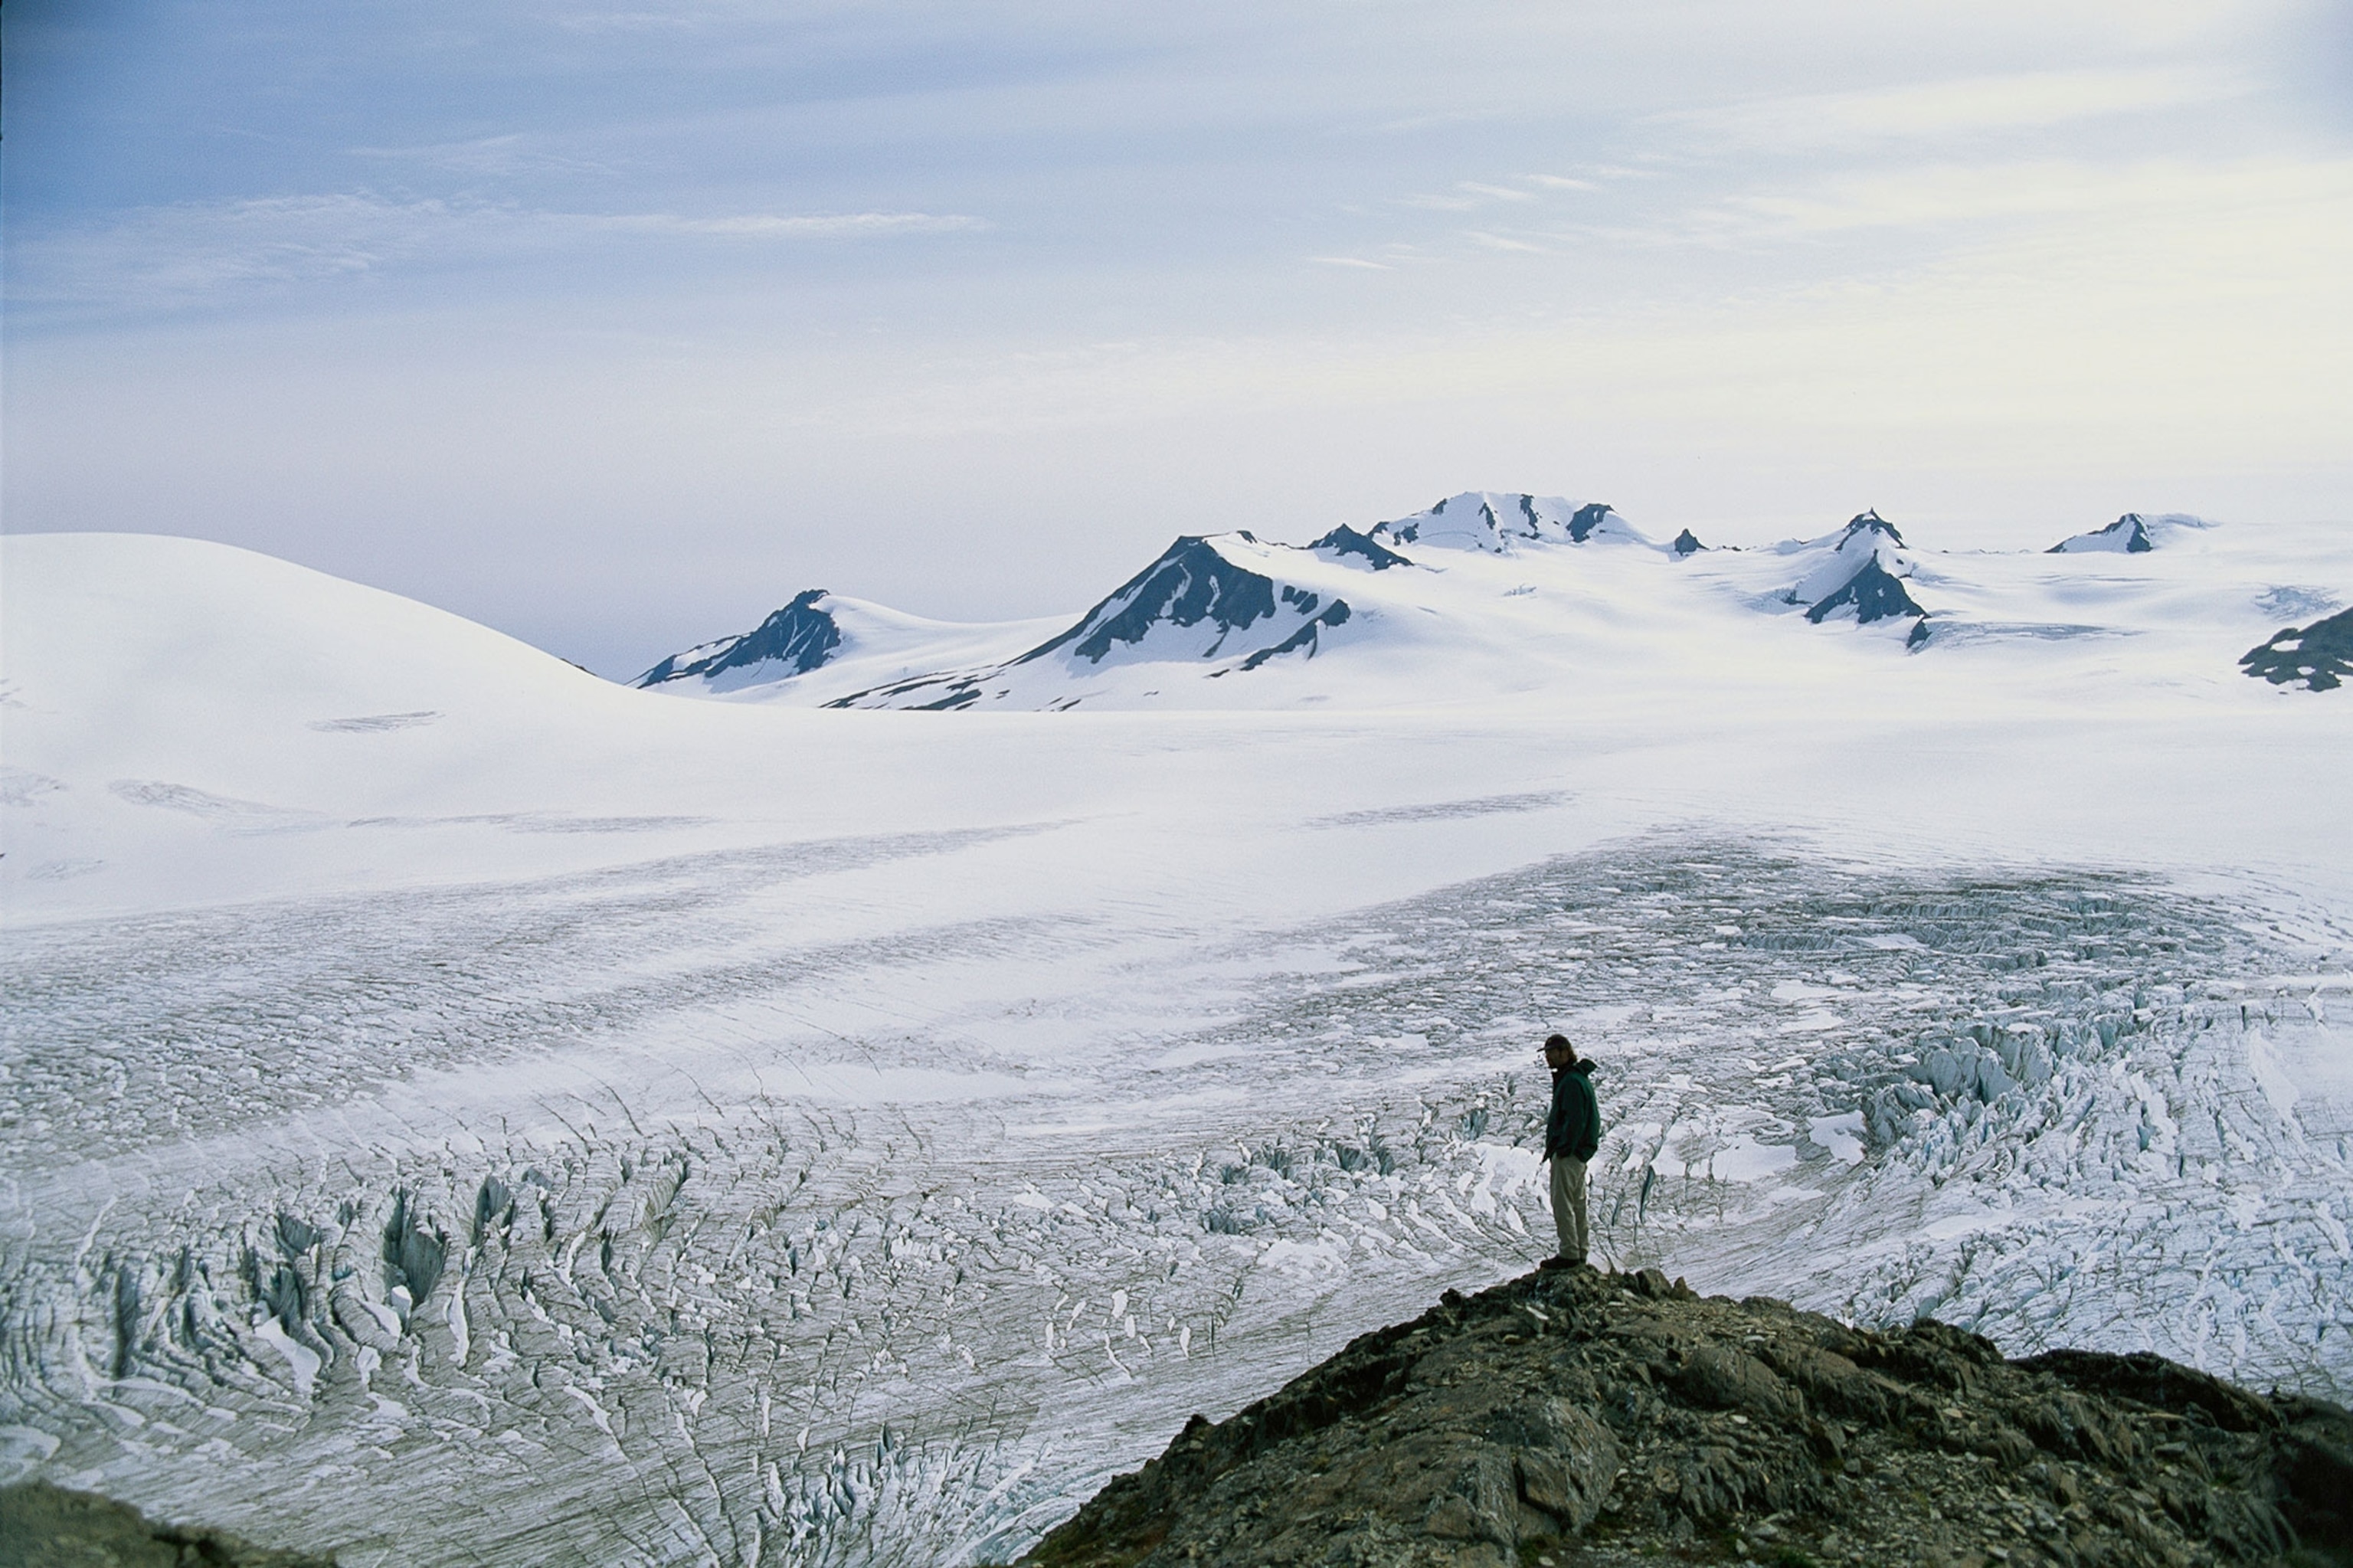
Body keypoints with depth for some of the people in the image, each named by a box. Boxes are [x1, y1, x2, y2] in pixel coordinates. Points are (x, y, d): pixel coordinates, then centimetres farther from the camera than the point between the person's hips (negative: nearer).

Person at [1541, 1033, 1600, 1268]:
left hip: (1568, 1154, -11)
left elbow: (1575, 1120, -23)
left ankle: (1569, 1254, -7)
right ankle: (1579, 1253, 20)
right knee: (1577, 1203, 14)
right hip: (1578, 1152, 11)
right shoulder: (1576, 1077, 16)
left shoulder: (1572, 1081, -18)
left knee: (1562, 1204, -8)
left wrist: (1563, 1149, -20)